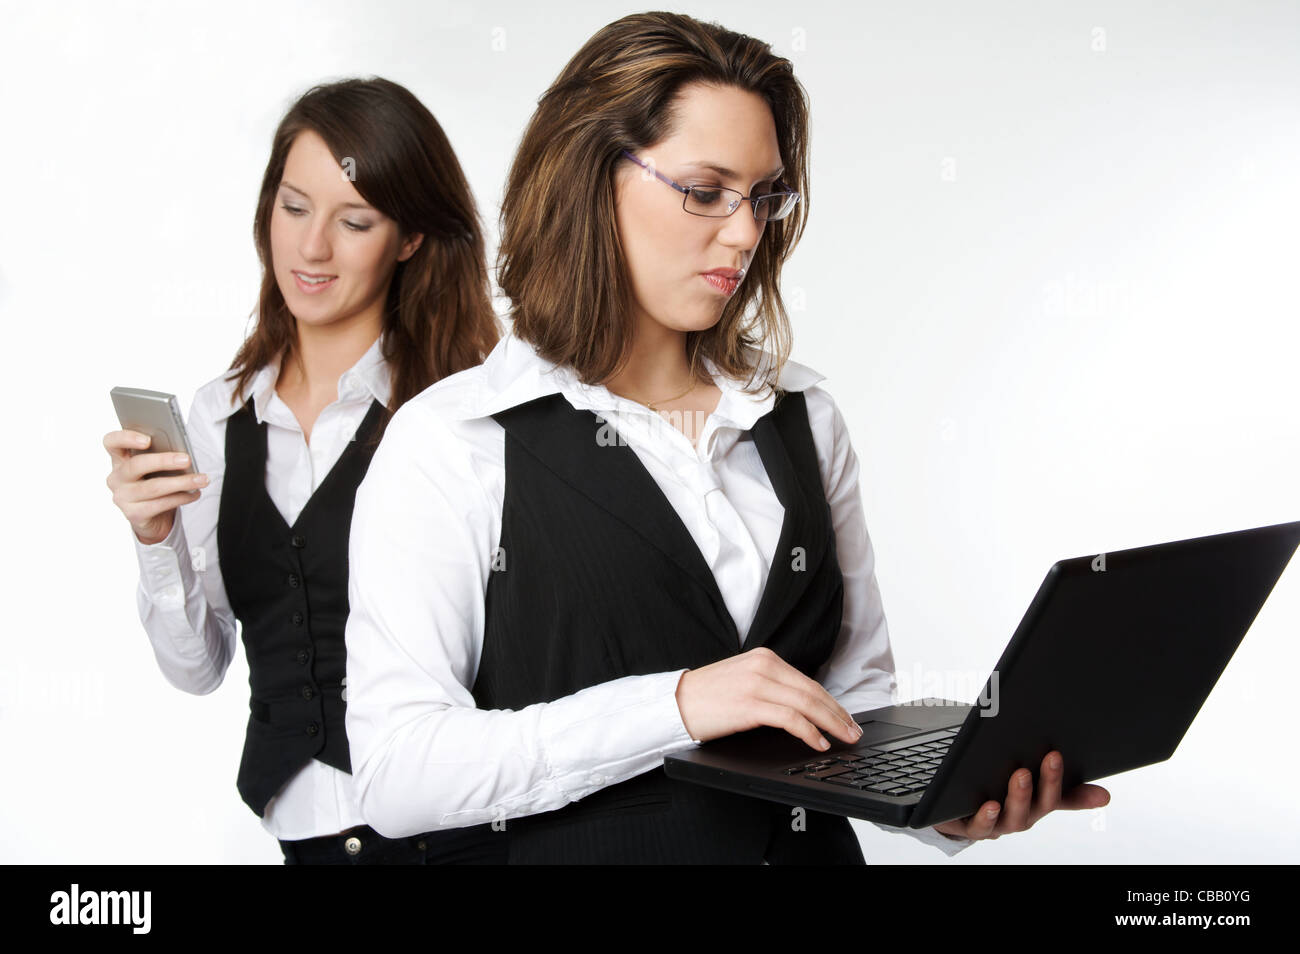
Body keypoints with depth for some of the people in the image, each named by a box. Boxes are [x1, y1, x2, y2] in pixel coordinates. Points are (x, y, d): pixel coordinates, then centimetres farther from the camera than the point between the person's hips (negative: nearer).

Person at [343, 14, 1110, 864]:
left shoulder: (804, 417, 8)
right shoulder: (452, 441, -6)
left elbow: (859, 697, 12)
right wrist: (670, 706, -21)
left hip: (810, 847, 4)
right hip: (577, 849, -4)